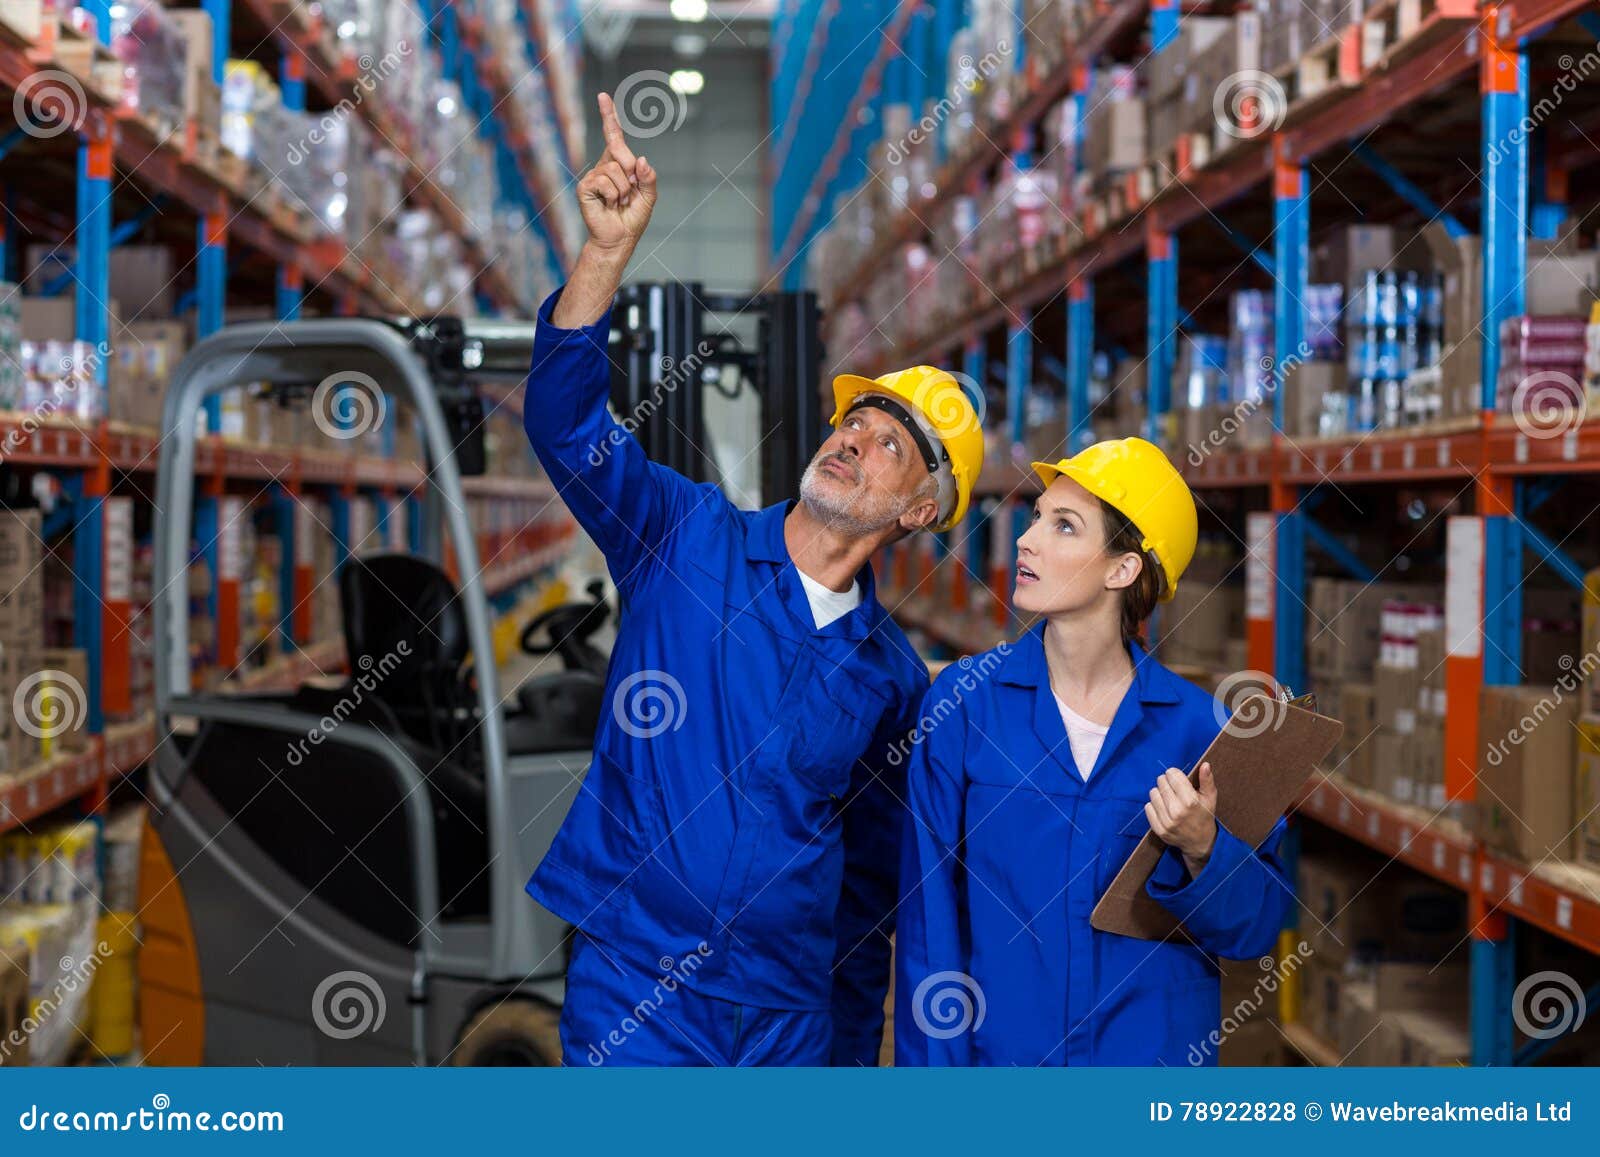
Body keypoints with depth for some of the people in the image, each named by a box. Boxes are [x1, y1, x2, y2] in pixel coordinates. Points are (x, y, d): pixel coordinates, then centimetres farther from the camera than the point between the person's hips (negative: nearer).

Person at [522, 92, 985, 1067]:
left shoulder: (895, 677, 6)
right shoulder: (689, 538, 0)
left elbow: (874, 882, 13)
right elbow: (565, 422, -15)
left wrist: (854, 1054, 12)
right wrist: (610, 249, -28)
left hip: (789, 1017, 3)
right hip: (632, 988, -3)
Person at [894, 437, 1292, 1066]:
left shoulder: (1196, 725, -6)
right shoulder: (961, 701, -7)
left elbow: (1254, 927, -3)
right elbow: (930, 915, -6)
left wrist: (1201, 852, -20)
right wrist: (934, 1063, -9)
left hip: (1155, 1046, 1)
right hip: (999, 1046, 0)